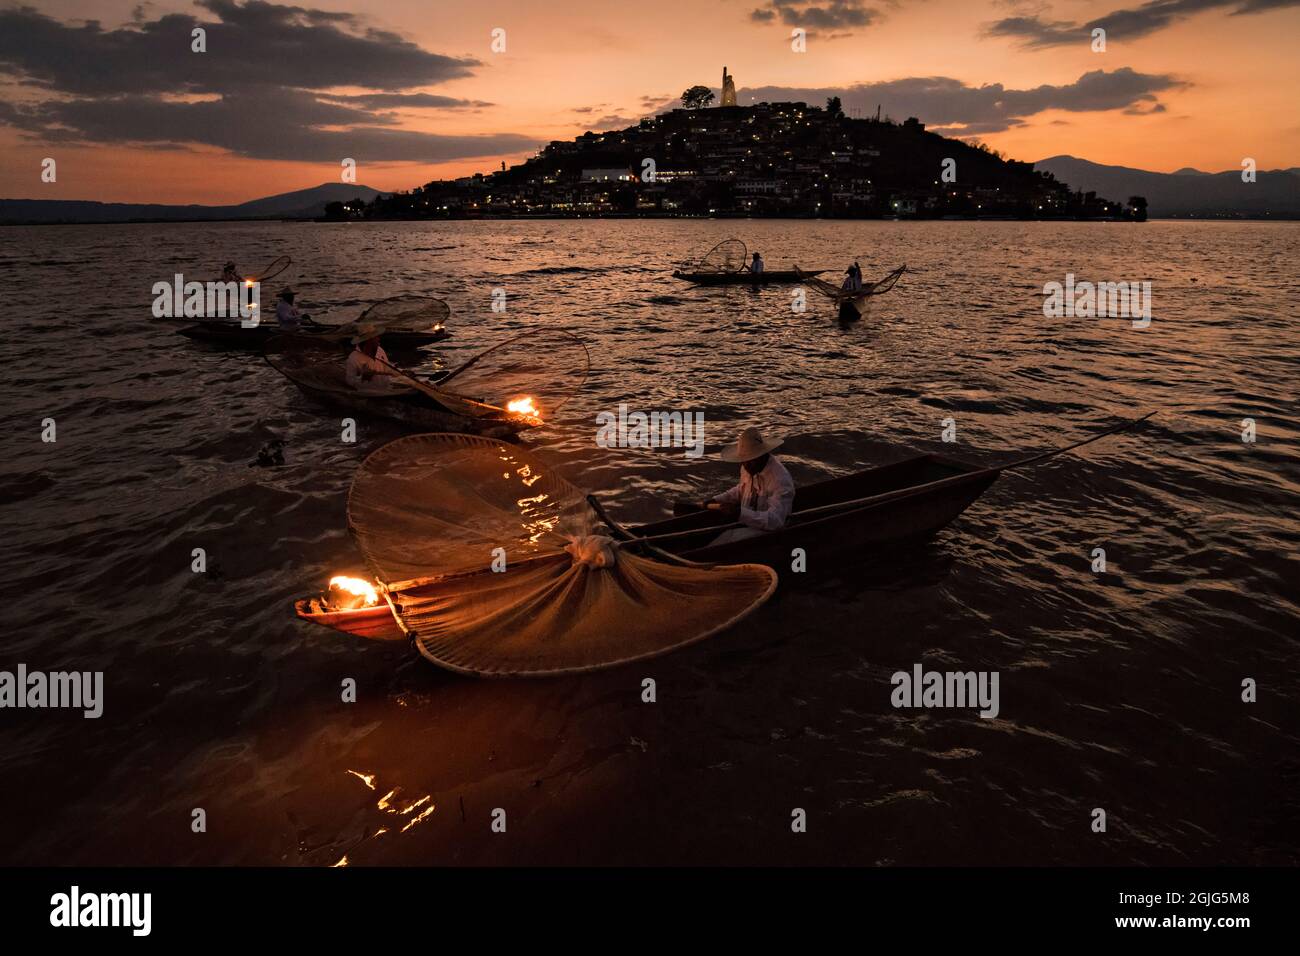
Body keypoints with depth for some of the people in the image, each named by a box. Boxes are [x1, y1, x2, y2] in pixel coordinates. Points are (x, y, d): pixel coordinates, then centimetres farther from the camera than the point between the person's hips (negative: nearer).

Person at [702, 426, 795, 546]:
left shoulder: (780, 480, -25)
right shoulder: (749, 467, -1)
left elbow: (775, 520, -32)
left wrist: (741, 514, -41)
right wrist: (717, 500, 7)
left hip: (766, 530, -8)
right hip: (747, 522, 8)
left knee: (729, 538, -30)